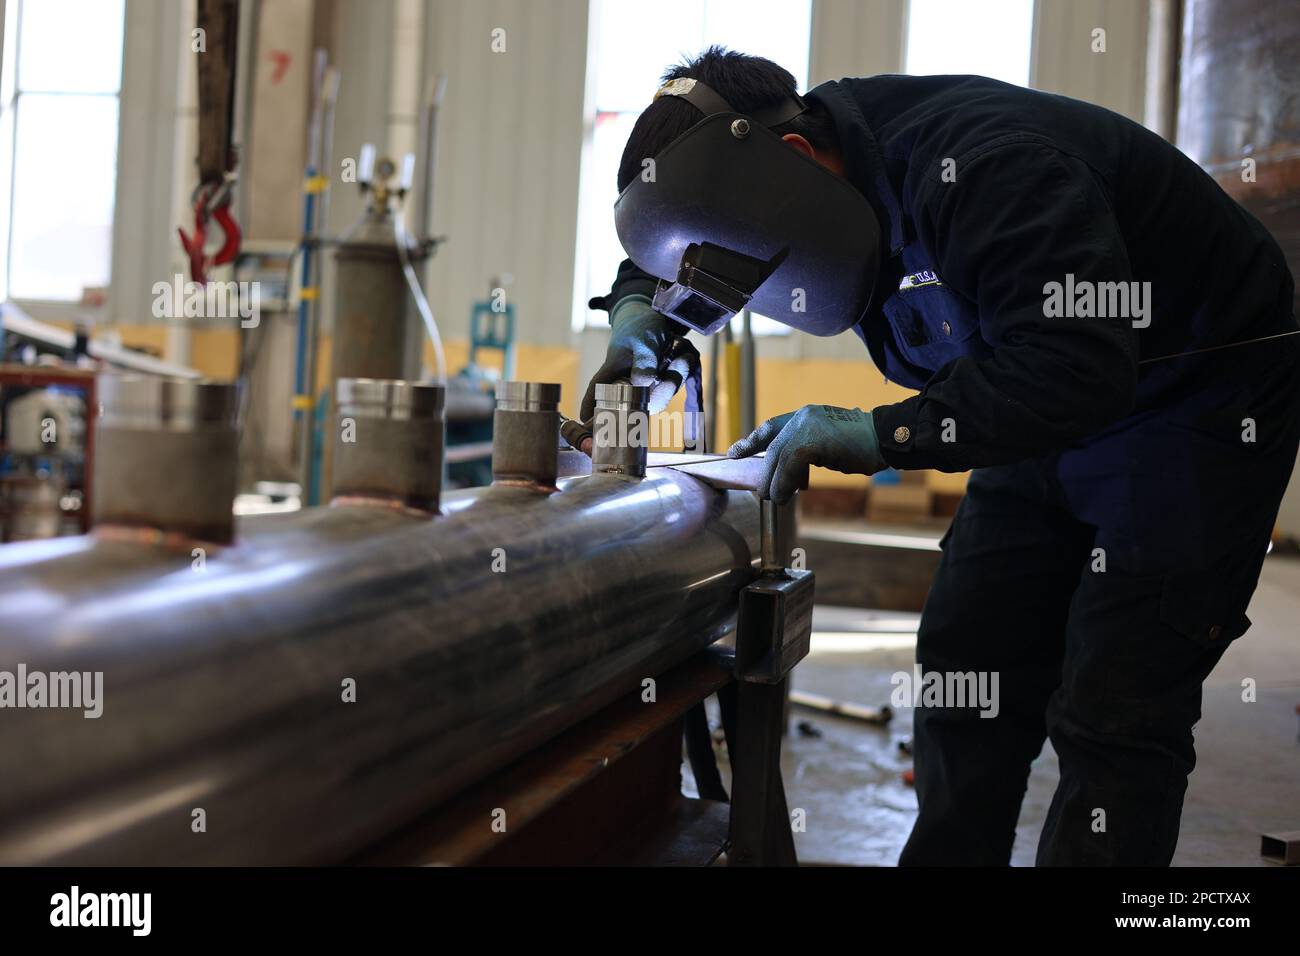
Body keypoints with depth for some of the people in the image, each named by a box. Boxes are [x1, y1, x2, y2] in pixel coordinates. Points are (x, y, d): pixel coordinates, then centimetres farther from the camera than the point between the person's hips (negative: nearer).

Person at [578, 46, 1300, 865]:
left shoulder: (977, 166, -31)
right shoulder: (834, 149, -4)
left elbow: (1076, 369, -37)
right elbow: (682, 226, 15)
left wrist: (881, 435, -32)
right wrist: (637, 304, -5)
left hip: (1196, 409, -8)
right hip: (1058, 419, 8)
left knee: (1112, 716, -11)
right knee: (966, 667, 6)